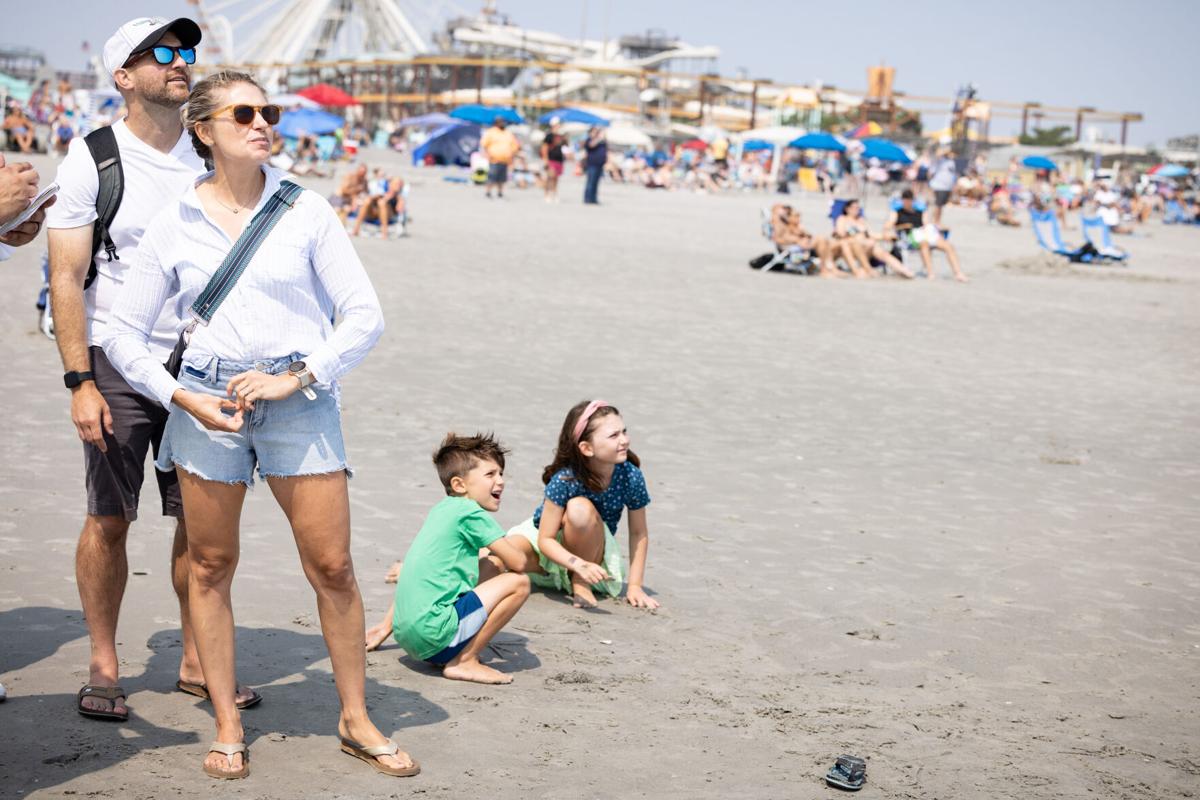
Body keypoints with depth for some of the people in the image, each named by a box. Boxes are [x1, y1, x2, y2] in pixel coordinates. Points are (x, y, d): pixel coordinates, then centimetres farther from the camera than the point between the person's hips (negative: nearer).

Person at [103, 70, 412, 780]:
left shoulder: (307, 210, 1)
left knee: (333, 567, -1)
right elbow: (126, 335, 8)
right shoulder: (173, 226, 4)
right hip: (206, 403, 1)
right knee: (210, 566, 7)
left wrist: (295, 377, -11)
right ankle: (228, 726, 21)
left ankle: (357, 720, 16)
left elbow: (365, 316, -1)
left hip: (299, 398, -1)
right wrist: (183, 398, -6)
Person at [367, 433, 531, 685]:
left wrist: (386, 626, 30)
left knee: (494, 564, 19)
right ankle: (464, 661, -5)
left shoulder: (441, 510, 17)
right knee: (519, 582, -5)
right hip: (432, 632, -9)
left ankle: (445, 655, 11)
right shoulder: (470, 512, -8)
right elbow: (518, 562, -7)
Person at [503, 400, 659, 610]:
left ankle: (581, 583, -13)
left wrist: (635, 585, -12)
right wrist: (580, 565, -42)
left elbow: (639, 533, -8)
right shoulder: (564, 479, -28)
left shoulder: (631, 476, -22)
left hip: (591, 552, 1)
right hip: (553, 548, -1)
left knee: (580, 508, -34)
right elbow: (545, 540, -26)